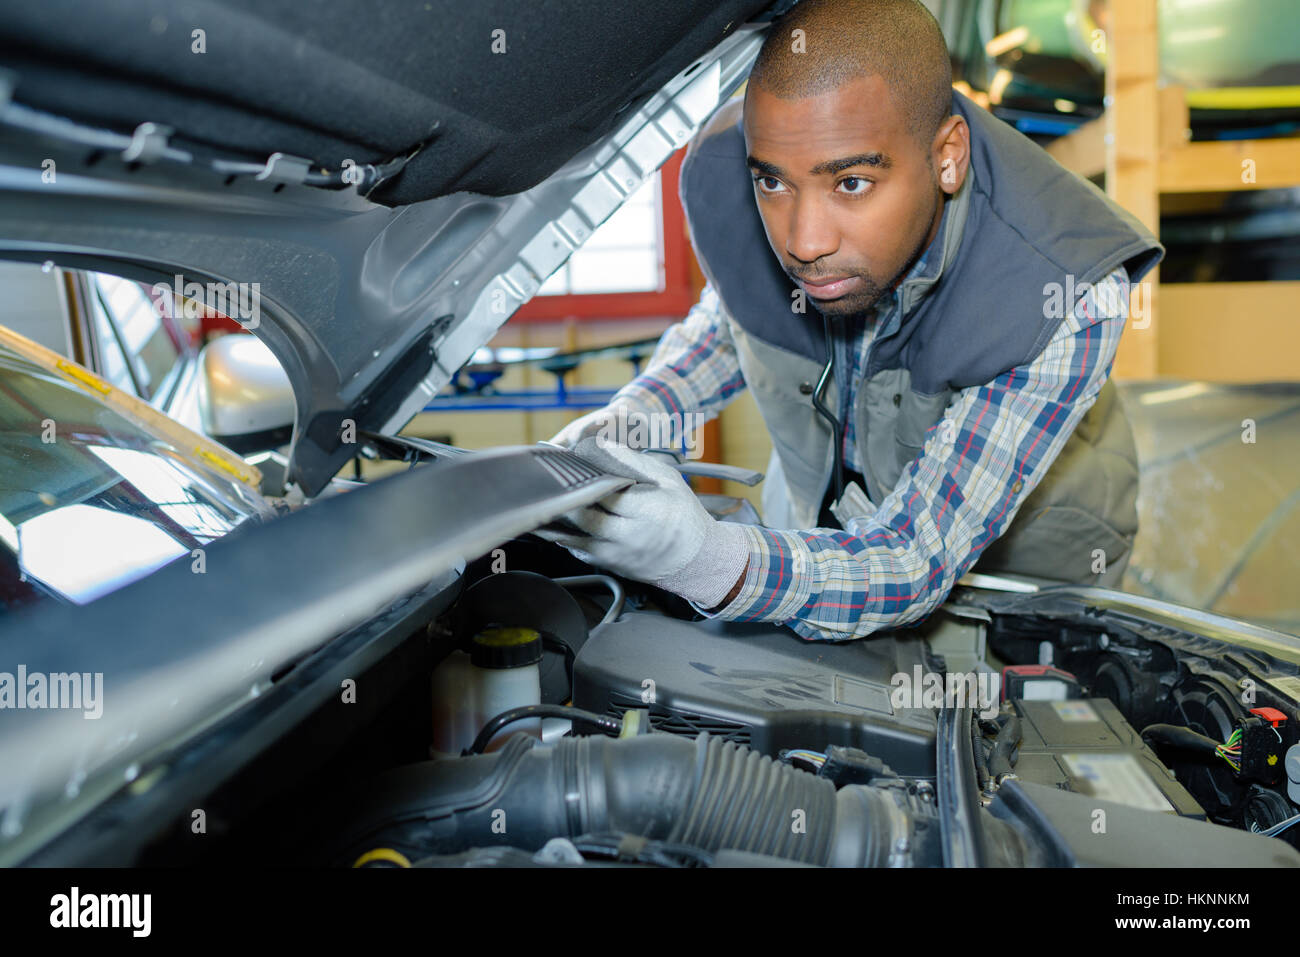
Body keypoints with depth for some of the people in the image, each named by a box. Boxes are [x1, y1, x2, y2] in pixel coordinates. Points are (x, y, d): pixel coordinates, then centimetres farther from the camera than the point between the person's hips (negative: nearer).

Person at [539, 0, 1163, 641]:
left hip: (1025, 545, -2)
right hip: (816, 521, 3)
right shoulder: (721, 177, -26)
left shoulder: (1068, 302, -39)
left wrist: (716, 565, -60)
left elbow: (915, 562, -41)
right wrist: (636, 409, -20)